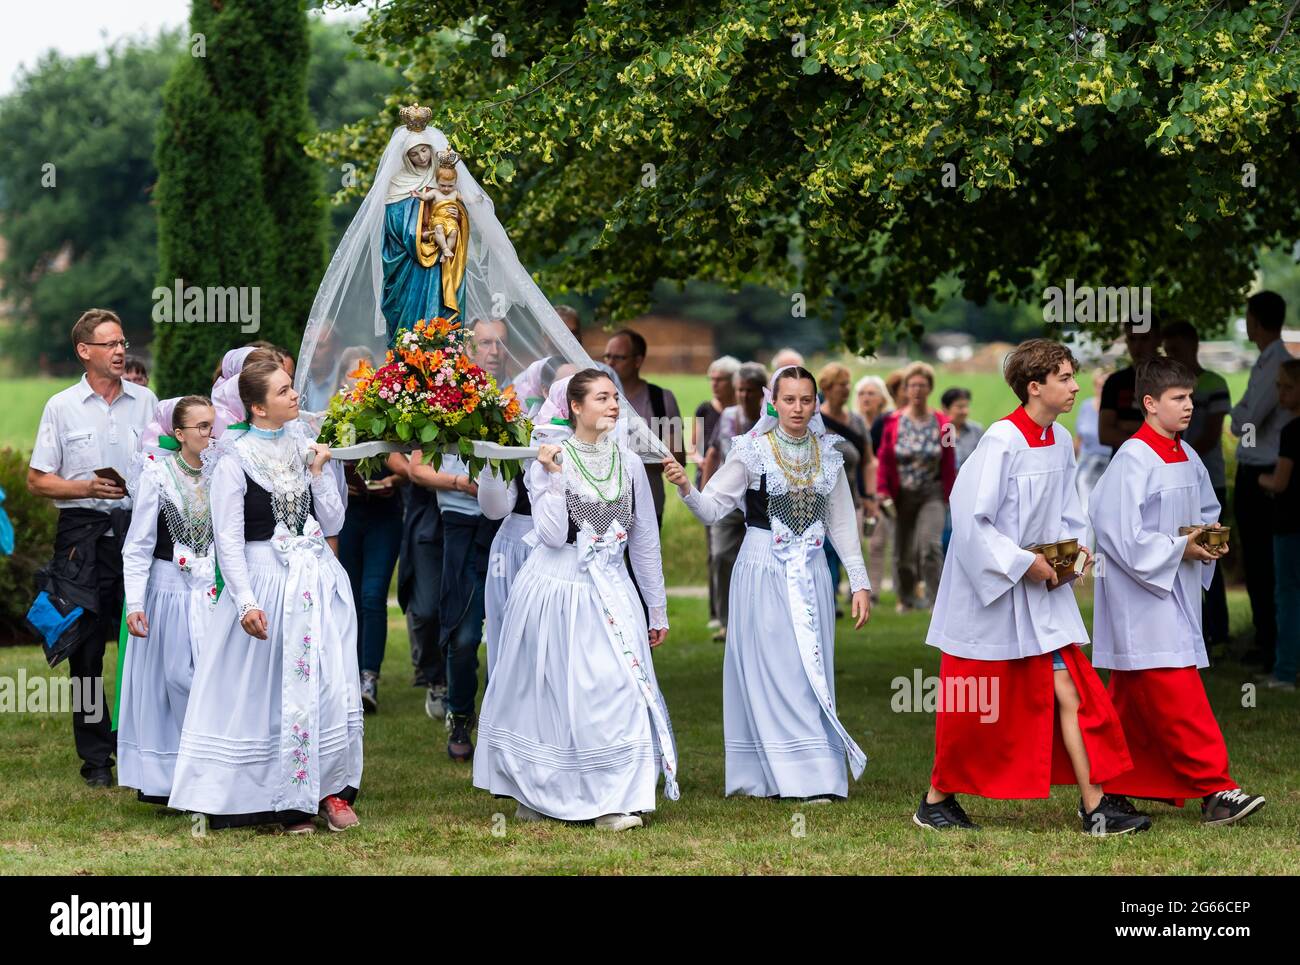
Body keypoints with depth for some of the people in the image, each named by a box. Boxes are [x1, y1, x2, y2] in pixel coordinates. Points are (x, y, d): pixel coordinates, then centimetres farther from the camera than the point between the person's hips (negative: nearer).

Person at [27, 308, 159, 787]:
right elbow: (37, 479, 3)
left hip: (140, 527, 1)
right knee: (86, 646, 1)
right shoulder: (62, 407, 4)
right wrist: (87, 488, -12)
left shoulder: (145, 401, 9)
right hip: (84, 534, -1)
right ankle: (96, 758, 8)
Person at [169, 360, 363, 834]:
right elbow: (228, 540, -10)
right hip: (265, 582, -5)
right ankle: (287, 800, 9)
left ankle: (331, 790, 10)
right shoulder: (234, 460, -7)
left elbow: (334, 520, 10)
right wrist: (246, 602, -17)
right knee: (270, 689, -1)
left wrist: (317, 473, -4)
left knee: (330, 684, 0)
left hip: (318, 578, 5)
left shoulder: (303, 447, 8)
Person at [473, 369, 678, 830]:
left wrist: (658, 610, 13)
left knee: (619, 687, -9)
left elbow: (645, 540, 11)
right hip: (556, 588, -3)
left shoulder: (629, 463, 5)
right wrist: (554, 477, -21)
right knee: (548, 692, 4)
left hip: (609, 592, 3)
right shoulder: (549, 462, -6)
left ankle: (613, 800, -3)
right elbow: (552, 536, -15)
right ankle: (535, 795, 20)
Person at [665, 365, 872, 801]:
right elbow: (712, 508, -6)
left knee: (813, 671, 3)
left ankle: (816, 775, 7)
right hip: (763, 570, -4)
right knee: (772, 671, -5)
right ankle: (782, 774, -4)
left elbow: (842, 524, 14)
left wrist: (860, 582, 11)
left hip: (811, 574, 4)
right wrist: (686, 488, -26)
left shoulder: (827, 455, 9)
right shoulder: (752, 450, -4)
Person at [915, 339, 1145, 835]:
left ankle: (1095, 804, 2)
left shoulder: (1060, 441, 5)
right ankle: (935, 800, 22)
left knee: (1069, 694, 1)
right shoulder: (1002, 440, -20)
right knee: (974, 709, 5)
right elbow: (970, 519, -21)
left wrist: (1075, 547, 0)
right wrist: (1023, 564, -20)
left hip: (1042, 589, 7)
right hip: (991, 590, -7)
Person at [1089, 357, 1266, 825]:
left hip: (1176, 593, 9)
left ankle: (1117, 784, 21)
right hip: (1141, 596, -9)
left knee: (1134, 699, 14)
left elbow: (1208, 511, 24)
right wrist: (1180, 547, -16)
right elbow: (1120, 534, -20)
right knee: (1177, 698, -10)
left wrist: (1207, 539, 3)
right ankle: (1213, 788, -13)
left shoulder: (1187, 457, 10)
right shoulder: (1133, 459, -15)